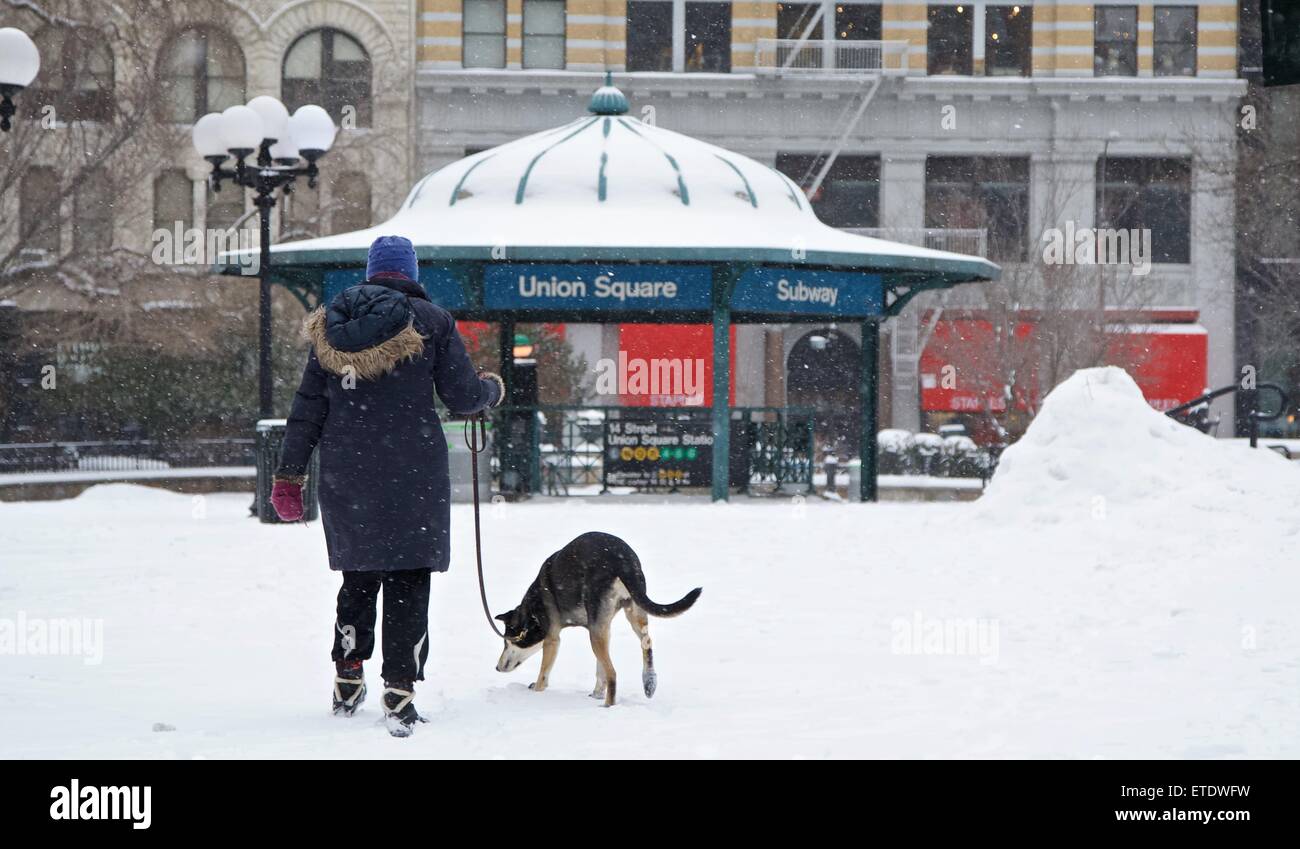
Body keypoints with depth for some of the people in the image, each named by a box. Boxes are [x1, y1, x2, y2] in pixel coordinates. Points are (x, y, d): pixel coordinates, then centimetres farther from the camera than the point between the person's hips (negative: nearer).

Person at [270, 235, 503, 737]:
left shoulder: (329, 324, 8)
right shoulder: (430, 322, -3)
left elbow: (307, 407, 8)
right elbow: (463, 397, -2)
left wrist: (289, 475, 12)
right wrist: (492, 389, 21)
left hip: (345, 476, 4)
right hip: (413, 478, -4)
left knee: (358, 577, 19)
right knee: (408, 582, 0)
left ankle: (347, 681, 21)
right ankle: (399, 693, -7)